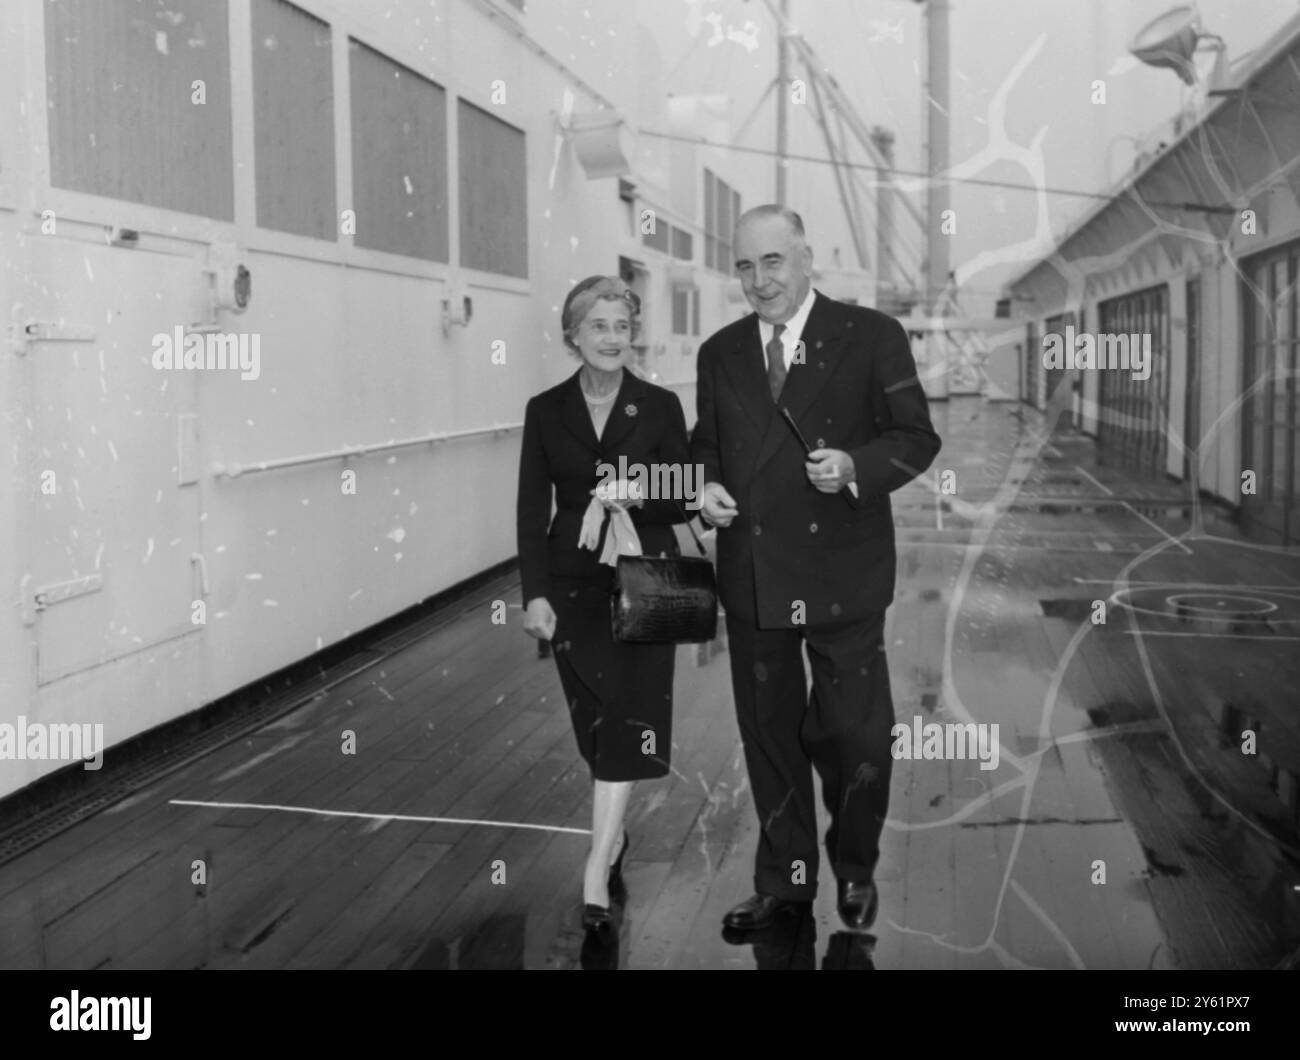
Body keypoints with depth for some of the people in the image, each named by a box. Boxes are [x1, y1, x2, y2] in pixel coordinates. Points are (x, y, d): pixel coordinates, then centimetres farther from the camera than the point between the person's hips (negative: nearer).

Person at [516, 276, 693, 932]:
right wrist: (535, 594, -6)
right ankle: (614, 838, 33)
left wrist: (642, 495, -19)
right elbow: (531, 510, 2)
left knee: (627, 723, -8)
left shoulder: (661, 407, 0)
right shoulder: (546, 411, 3)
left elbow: (684, 503, 2)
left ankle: (596, 875, -7)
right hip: (574, 583, 2)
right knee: (595, 722, 10)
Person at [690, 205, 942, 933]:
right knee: (769, 736, 14)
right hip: (752, 578, 4)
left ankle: (856, 873, 31)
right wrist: (708, 484, -2)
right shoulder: (720, 352, 10)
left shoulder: (872, 336, -3)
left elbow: (917, 437, -3)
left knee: (856, 737, 5)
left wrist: (854, 467, -21)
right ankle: (784, 879, 31)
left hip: (842, 575, -4)